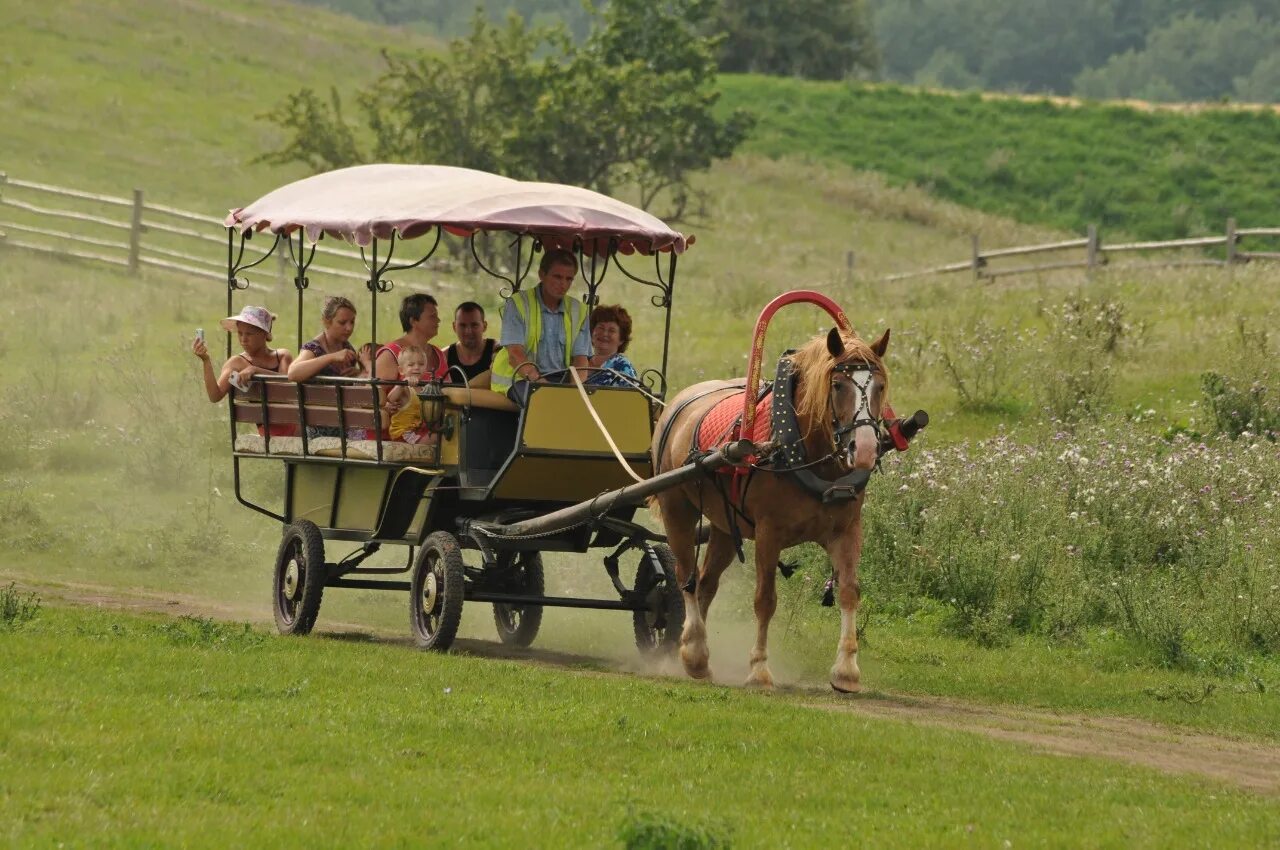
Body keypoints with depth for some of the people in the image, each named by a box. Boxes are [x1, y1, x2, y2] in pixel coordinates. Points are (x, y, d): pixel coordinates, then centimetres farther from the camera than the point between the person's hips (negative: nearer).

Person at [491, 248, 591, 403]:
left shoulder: (578, 311, 14)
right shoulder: (518, 304, 1)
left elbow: (580, 358, 5)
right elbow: (515, 355, -11)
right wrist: (538, 381, -30)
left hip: (561, 379, 4)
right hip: (522, 379, -4)